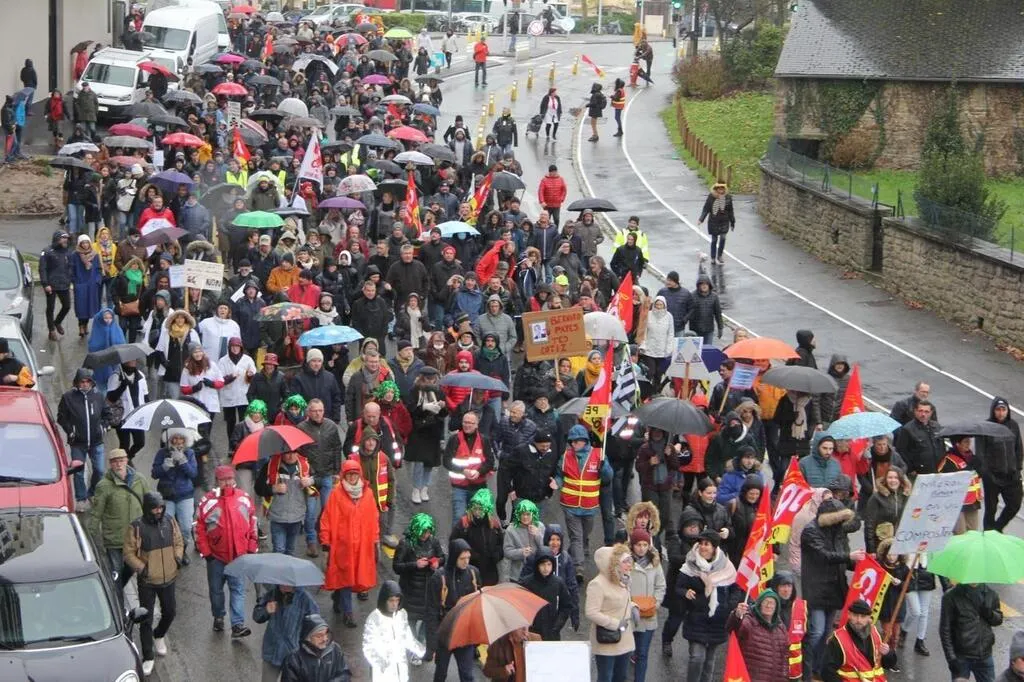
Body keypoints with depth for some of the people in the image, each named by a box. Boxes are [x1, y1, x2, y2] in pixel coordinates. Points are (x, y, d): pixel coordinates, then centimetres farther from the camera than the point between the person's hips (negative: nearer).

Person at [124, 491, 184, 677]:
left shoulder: (170, 521, -3)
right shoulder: (136, 527, -16)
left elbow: (178, 542, 11)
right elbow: (129, 554, -10)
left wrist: (177, 557, -5)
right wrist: (141, 568, -21)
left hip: (168, 578, 4)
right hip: (147, 581, -4)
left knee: (169, 612, 19)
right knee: (146, 620, 0)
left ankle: (159, 636, 50)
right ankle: (148, 658, 9)